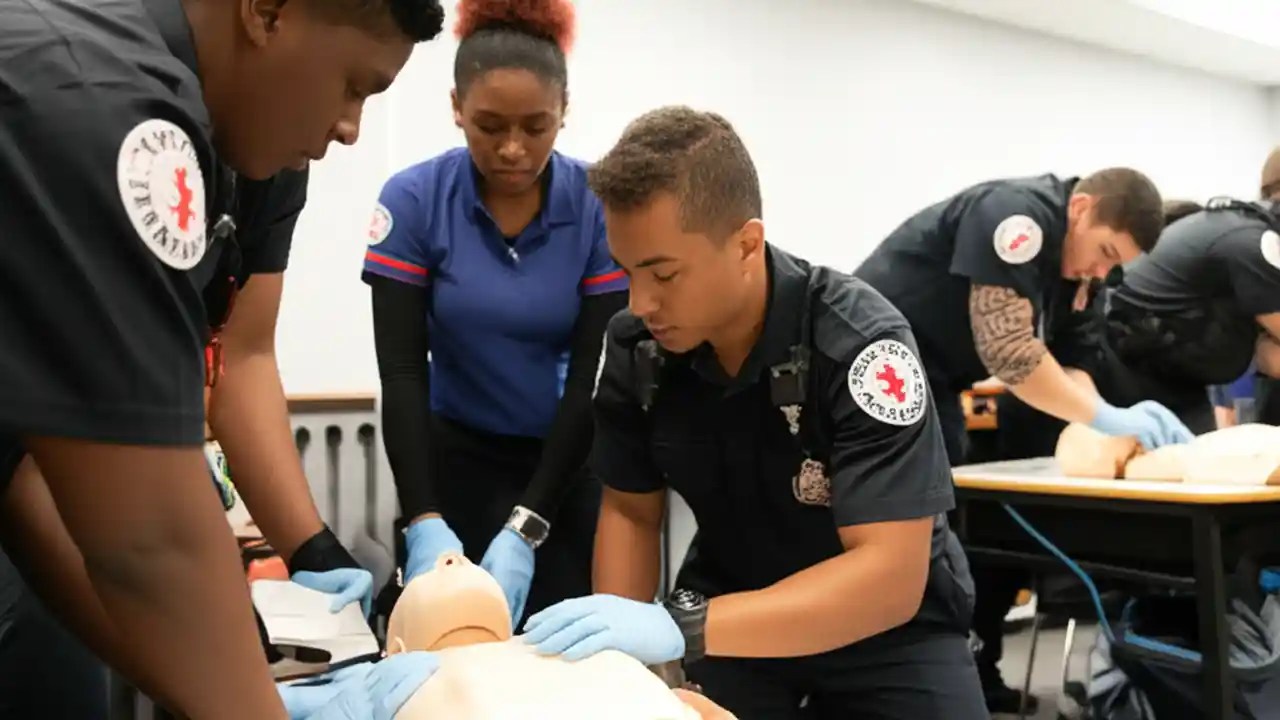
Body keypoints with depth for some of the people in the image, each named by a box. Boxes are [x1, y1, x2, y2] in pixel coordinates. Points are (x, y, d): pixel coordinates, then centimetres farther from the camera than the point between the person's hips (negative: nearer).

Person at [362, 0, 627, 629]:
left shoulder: (600, 207, -13)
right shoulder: (414, 201, -12)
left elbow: (594, 379, -15)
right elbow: (402, 374, -13)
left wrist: (527, 527, -23)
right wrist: (423, 520, -25)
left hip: (571, 463, 0)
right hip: (458, 460, 0)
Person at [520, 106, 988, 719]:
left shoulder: (861, 344, -29)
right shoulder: (635, 345, -14)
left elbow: (890, 578, -34)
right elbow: (631, 511, -2)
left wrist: (678, 628, -42)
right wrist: (614, 651, -18)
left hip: (887, 624, -2)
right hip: (731, 608, 3)